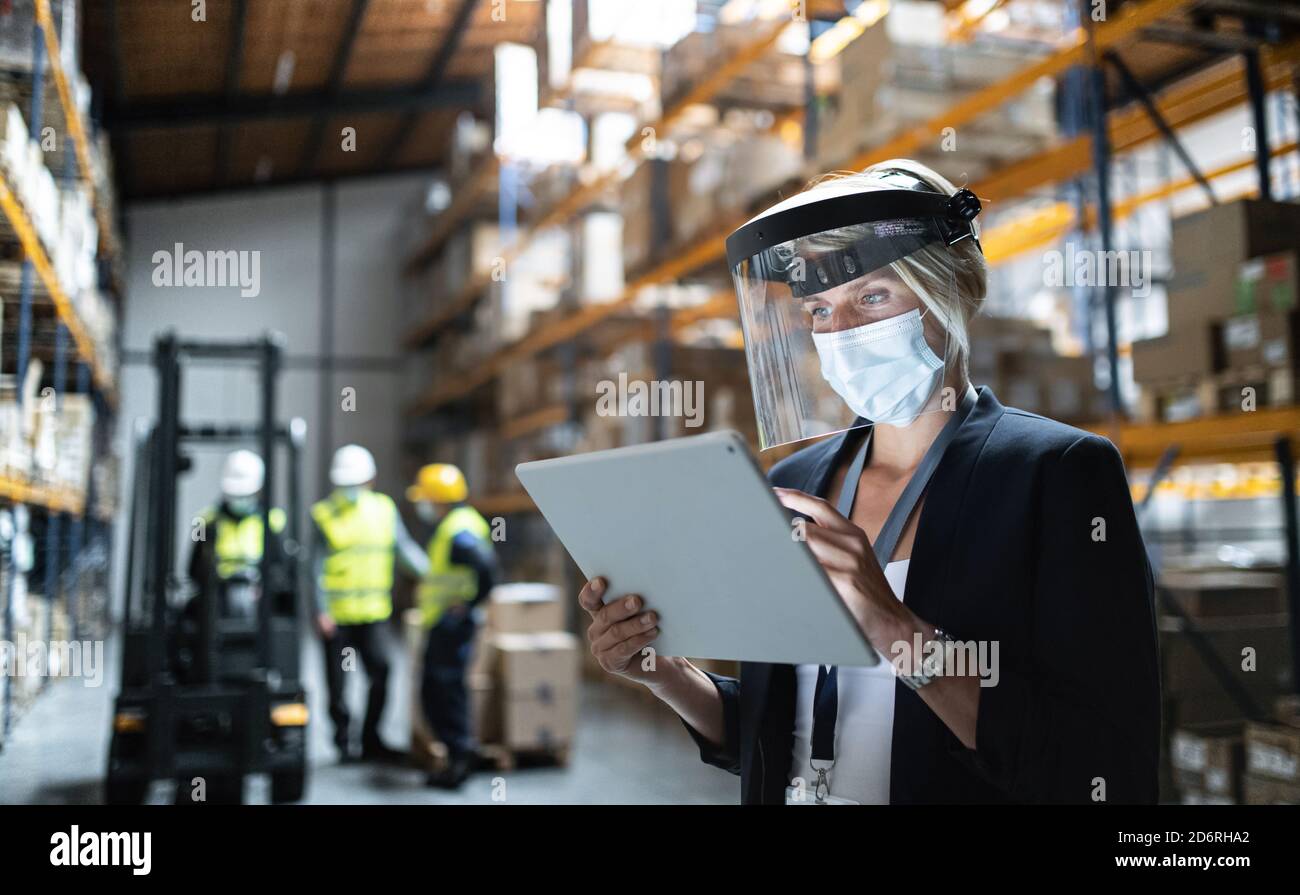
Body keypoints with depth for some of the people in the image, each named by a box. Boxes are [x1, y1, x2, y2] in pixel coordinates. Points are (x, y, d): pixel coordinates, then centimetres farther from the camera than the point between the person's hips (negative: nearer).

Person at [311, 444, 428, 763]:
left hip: (373, 612, 2)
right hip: (336, 615, -2)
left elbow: (404, 548, 6)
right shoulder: (323, 515, -2)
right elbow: (317, 566, -5)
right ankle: (344, 742, 20)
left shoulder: (384, 509, 6)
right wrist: (321, 610, -12)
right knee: (337, 680, 5)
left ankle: (371, 741, 14)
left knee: (380, 673, 0)